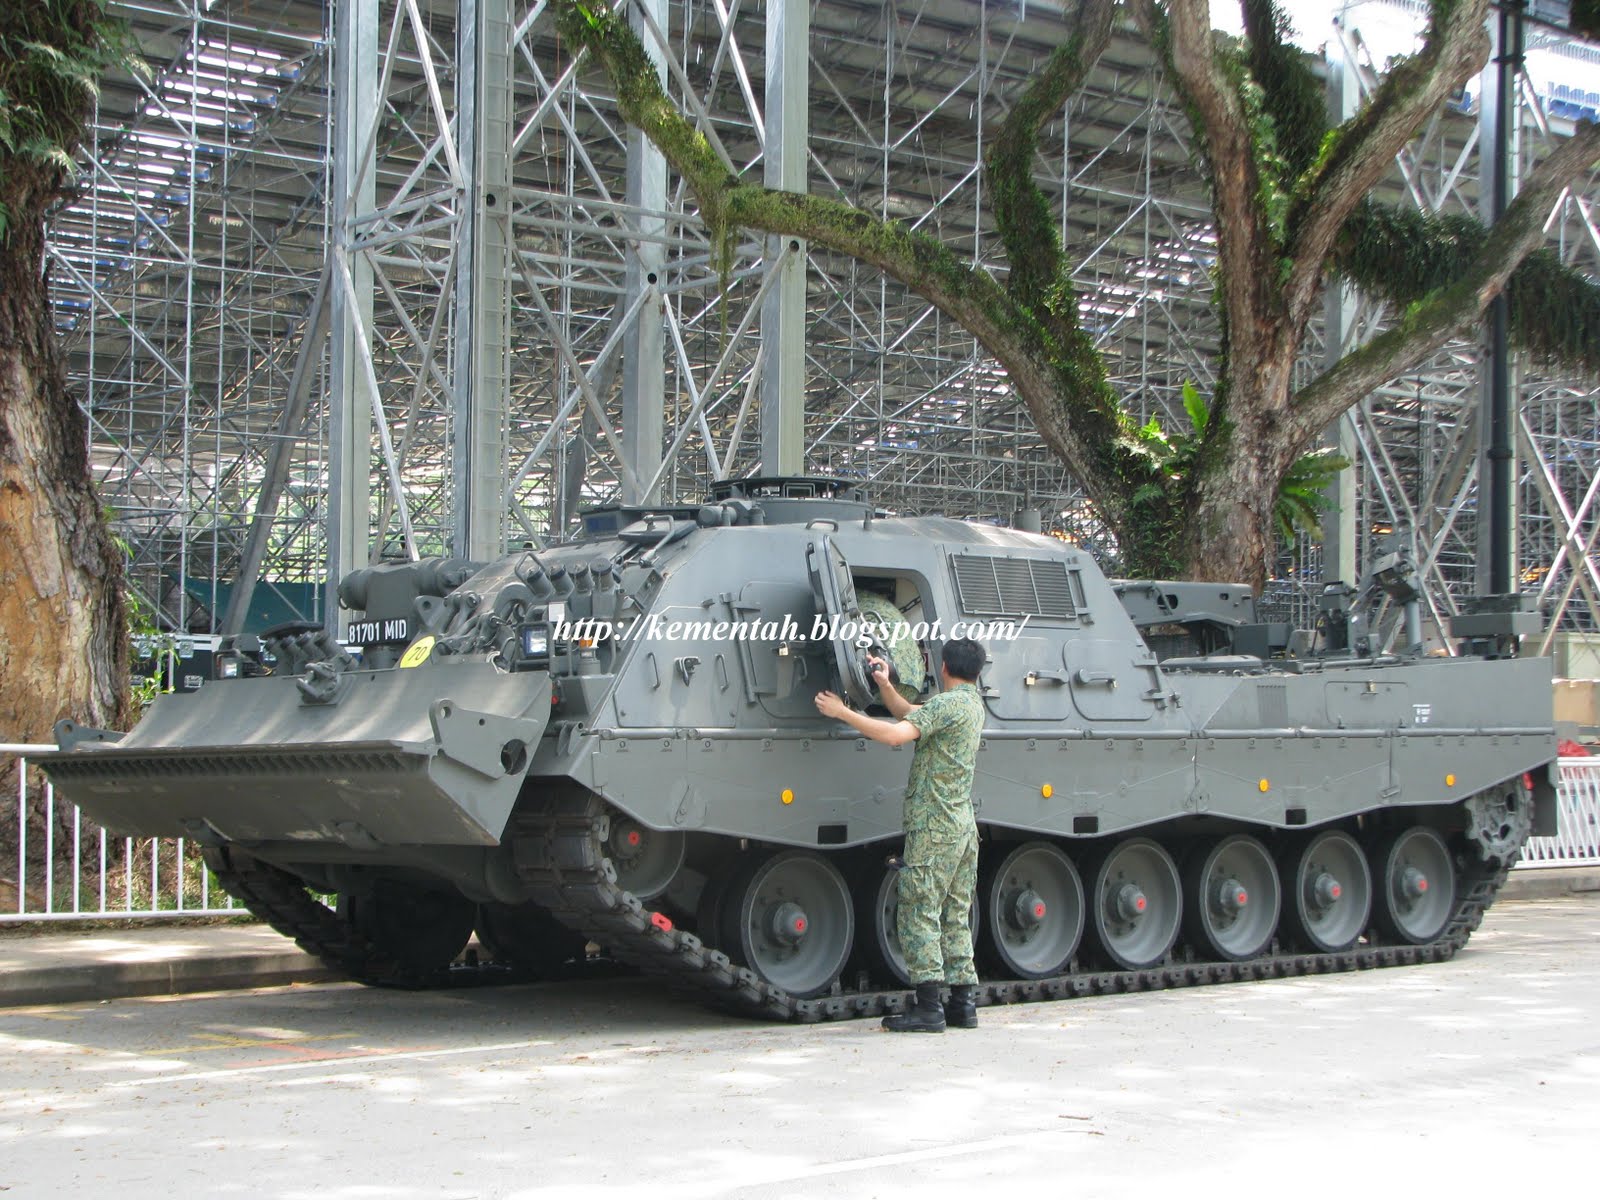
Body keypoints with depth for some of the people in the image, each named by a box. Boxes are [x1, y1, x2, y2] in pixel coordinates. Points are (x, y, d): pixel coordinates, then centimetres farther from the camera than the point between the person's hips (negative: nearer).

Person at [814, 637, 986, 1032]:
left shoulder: (947, 703, -14)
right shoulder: (973, 703, 15)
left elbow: (896, 733, -26)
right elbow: (911, 715, 24)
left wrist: (843, 712, -20)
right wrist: (886, 686, 14)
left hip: (933, 827, -9)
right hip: (964, 825, 9)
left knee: (920, 913, -7)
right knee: (956, 917, 11)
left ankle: (928, 1006, -10)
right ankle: (963, 1002, 11)